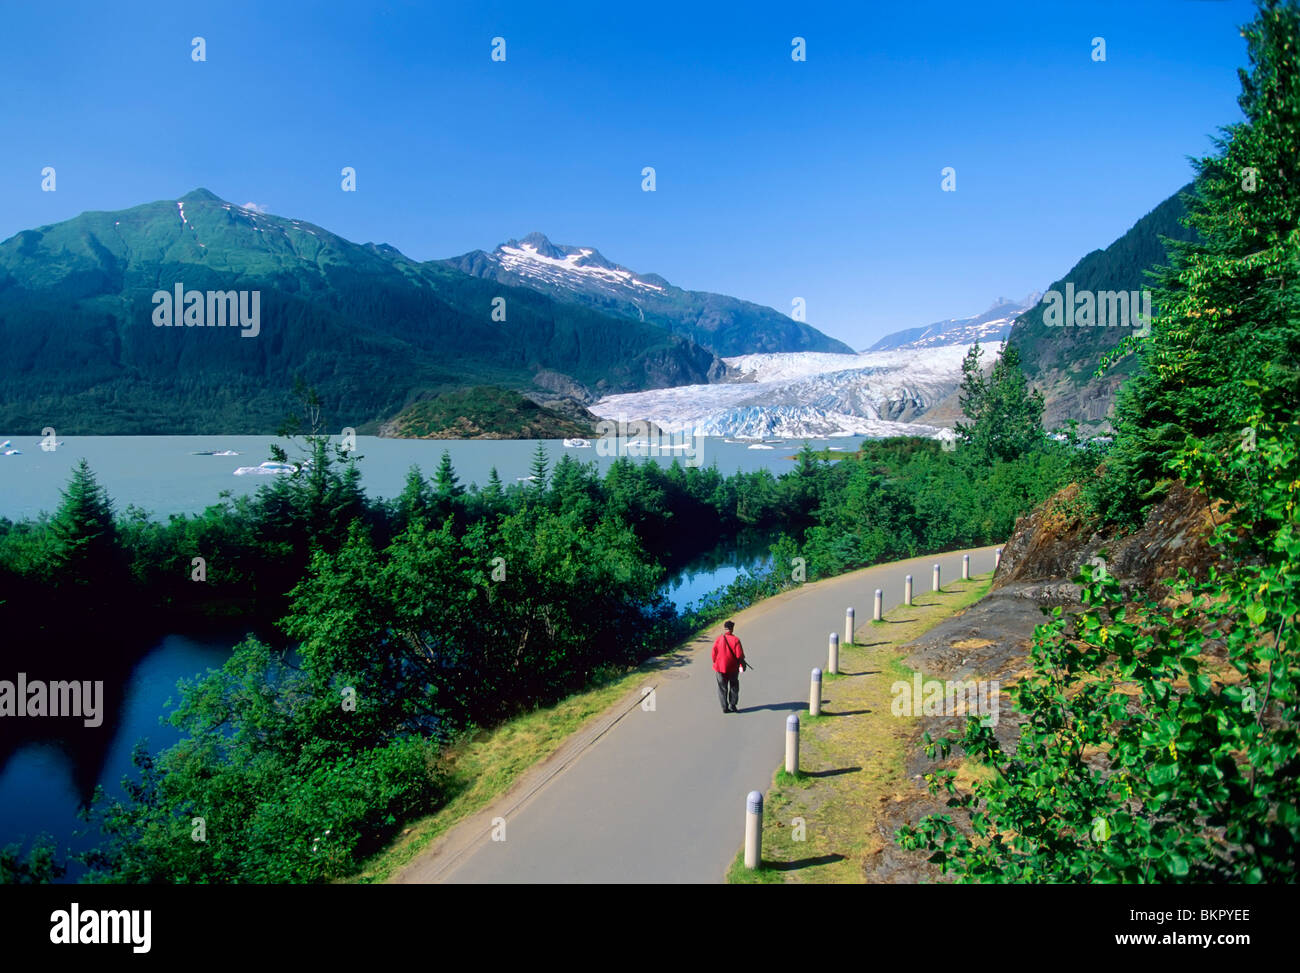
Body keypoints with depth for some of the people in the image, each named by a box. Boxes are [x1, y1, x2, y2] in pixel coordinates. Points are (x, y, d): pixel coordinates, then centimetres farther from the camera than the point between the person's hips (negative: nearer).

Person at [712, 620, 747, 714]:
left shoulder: (718, 639, -7)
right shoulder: (735, 640, -12)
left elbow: (714, 654, -3)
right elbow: (740, 655, -12)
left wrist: (715, 664, 12)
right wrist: (741, 666, 1)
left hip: (720, 668, 1)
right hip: (733, 668, -1)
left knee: (722, 688, 10)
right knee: (734, 687, 16)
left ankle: (725, 707, 11)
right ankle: (732, 705, 12)